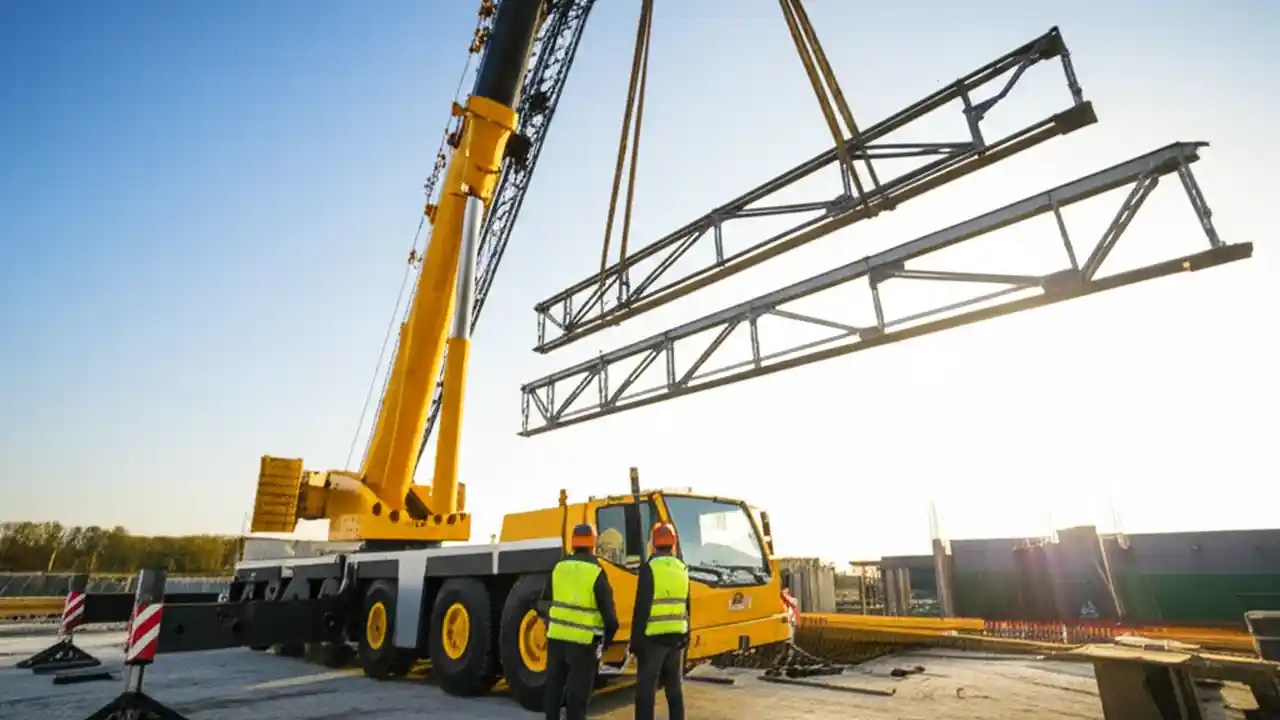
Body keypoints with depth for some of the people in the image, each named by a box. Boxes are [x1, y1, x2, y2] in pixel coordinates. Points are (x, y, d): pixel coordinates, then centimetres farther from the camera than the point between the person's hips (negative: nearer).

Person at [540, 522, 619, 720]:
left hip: (556, 637, 5)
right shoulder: (596, 572, -12)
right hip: (582, 641, -4)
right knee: (578, 692, 6)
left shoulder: (559, 567, 2)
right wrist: (606, 641, 0)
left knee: (554, 687, 19)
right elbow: (609, 613, -13)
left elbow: (544, 601, 12)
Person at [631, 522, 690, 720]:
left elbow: (641, 607, -15)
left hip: (653, 637, -6)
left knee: (646, 687, 3)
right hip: (677, 636, 6)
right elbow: (686, 606, 13)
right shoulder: (682, 568, 7)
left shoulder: (649, 568, -13)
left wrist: (636, 639, -8)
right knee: (675, 686, 17)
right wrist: (686, 635, 21)